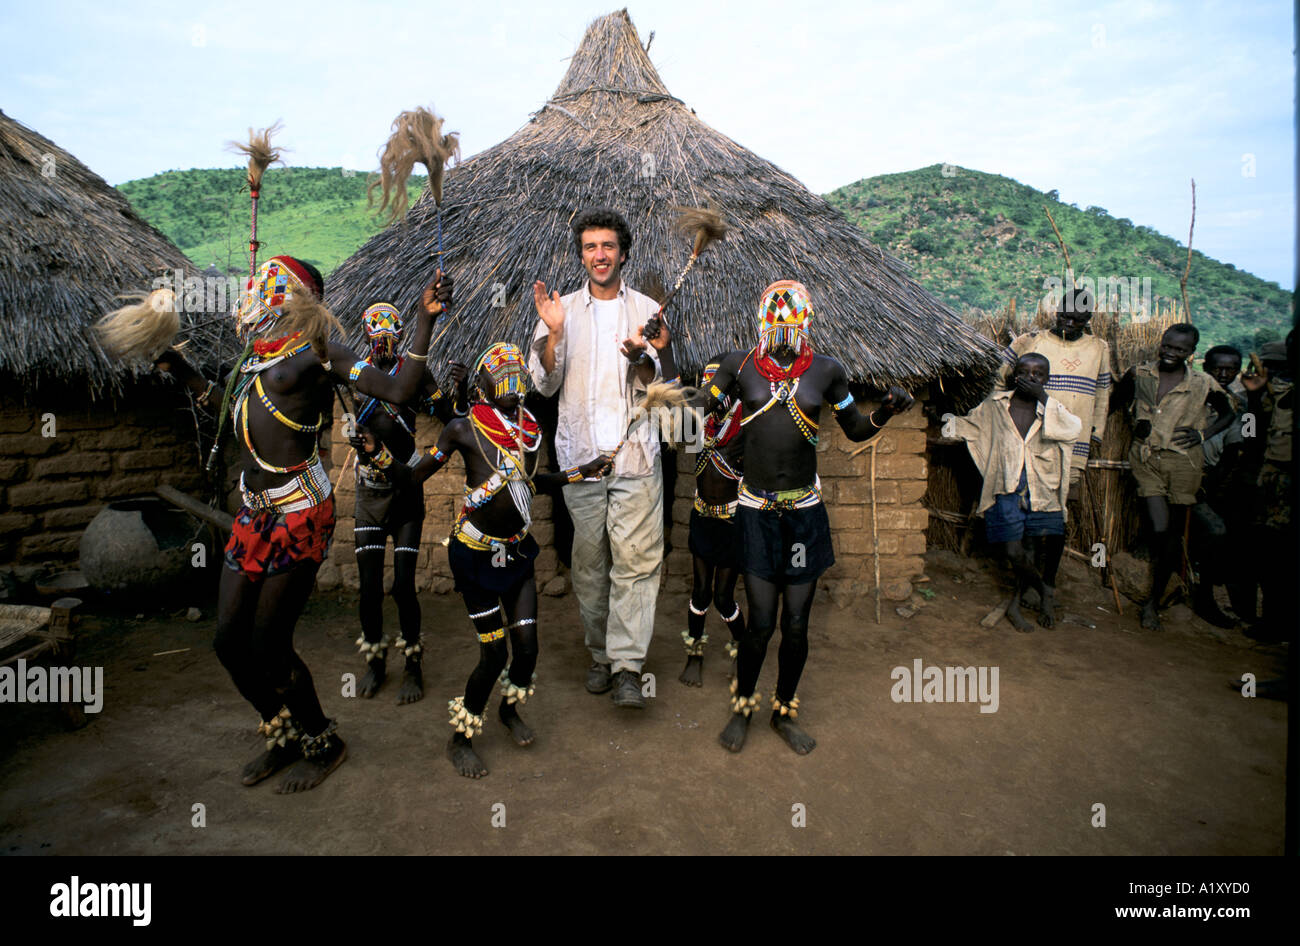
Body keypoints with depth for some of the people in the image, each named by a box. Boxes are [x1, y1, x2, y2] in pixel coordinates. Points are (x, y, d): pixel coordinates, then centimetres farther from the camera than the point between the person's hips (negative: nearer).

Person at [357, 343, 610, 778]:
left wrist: (579, 473, 20)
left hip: (517, 550, 5)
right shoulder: (464, 428, -10)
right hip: (477, 554, -5)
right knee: (494, 653, -2)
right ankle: (460, 739, 22)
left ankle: (510, 709, 39)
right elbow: (415, 477, -6)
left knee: (527, 647, 6)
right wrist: (378, 454, -22)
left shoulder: (529, 427, 4)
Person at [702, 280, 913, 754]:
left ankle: (785, 712, 31)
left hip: (805, 510, 2)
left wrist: (886, 411, -7)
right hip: (757, 510, -1)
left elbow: (855, 429, 13)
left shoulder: (826, 371, 3)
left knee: (796, 626, 7)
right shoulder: (740, 364, 1)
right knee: (760, 624, -1)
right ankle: (741, 708, 26)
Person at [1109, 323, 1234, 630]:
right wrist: (1135, 420, -3)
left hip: (1183, 462, 1)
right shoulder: (1138, 374, 1)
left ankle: (1154, 601, 20)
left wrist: (1203, 435, -1)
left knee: (1174, 534, 6)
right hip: (1146, 458, -1)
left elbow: (1227, 414, 15)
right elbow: (1115, 403, 15)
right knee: (1159, 529, -13)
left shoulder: (1204, 384, 1)